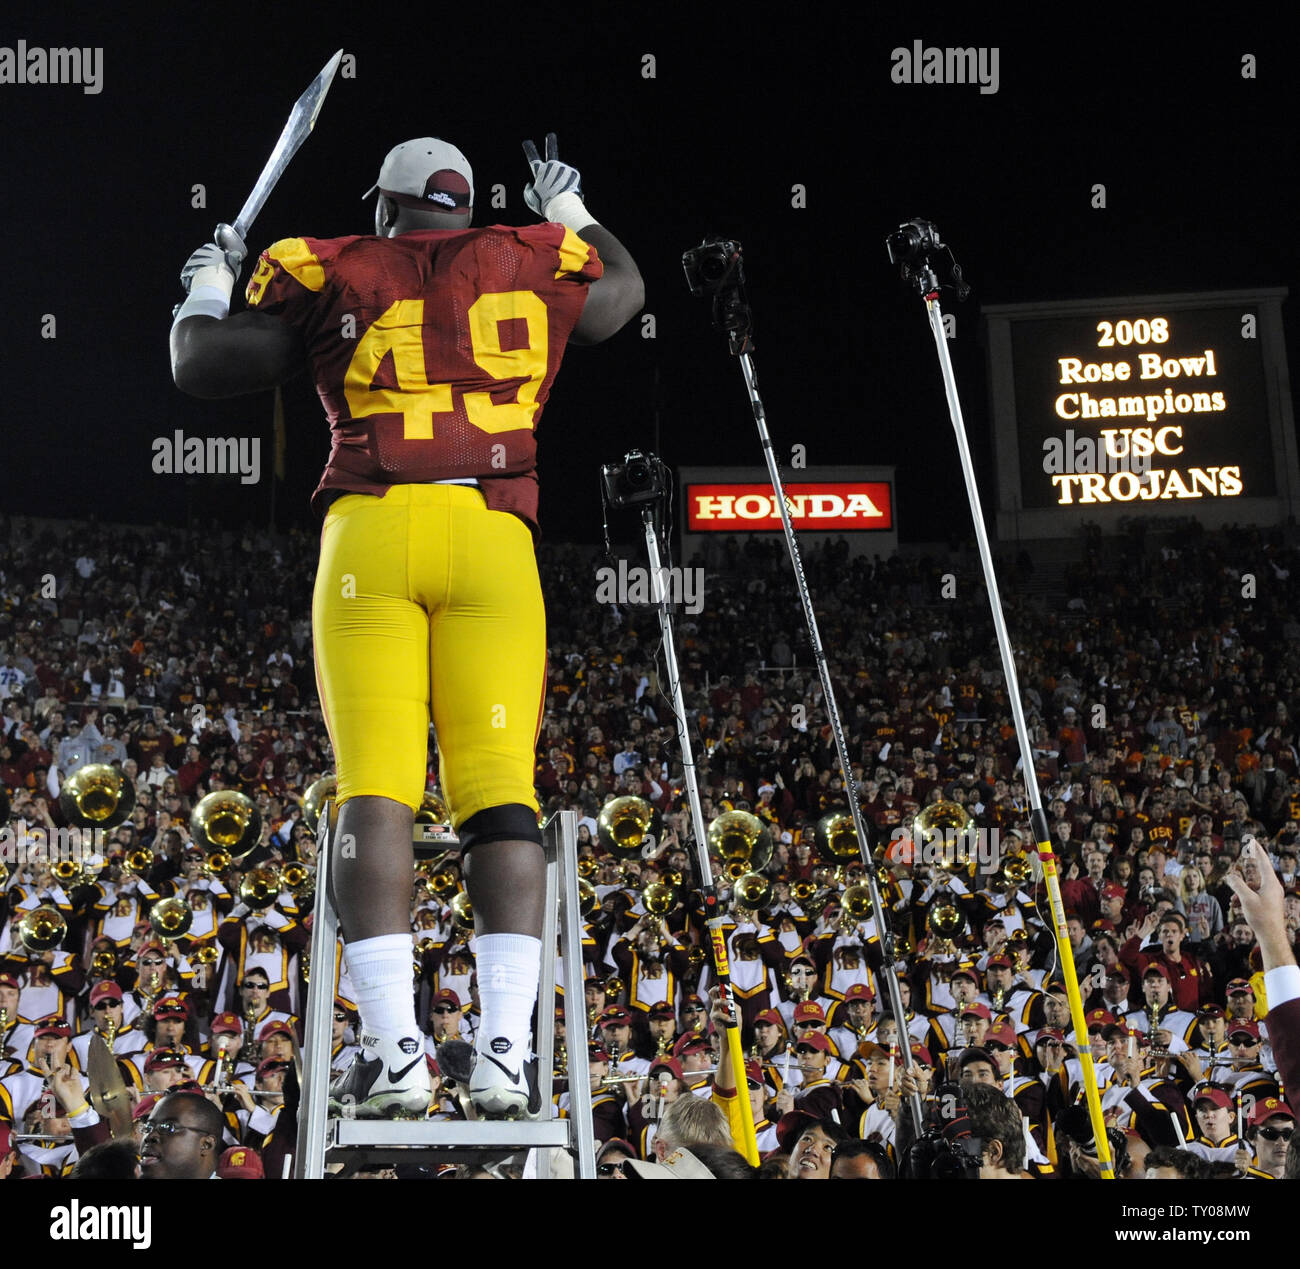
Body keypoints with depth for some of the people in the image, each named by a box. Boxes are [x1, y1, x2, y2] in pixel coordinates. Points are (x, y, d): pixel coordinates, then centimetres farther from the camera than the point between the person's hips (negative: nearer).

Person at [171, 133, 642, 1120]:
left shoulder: (331, 280, 13)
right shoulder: (532, 267, 18)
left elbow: (200, 367, 18)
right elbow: (623, 288, 40)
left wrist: (206, 286, 37)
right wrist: (569, 208, 56)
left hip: (371, 532, -1)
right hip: (493, 538, 1)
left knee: (376, 791, -4)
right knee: (500, 795, -1)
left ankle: (394, 1048, -14)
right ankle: (505, 1051, -9)